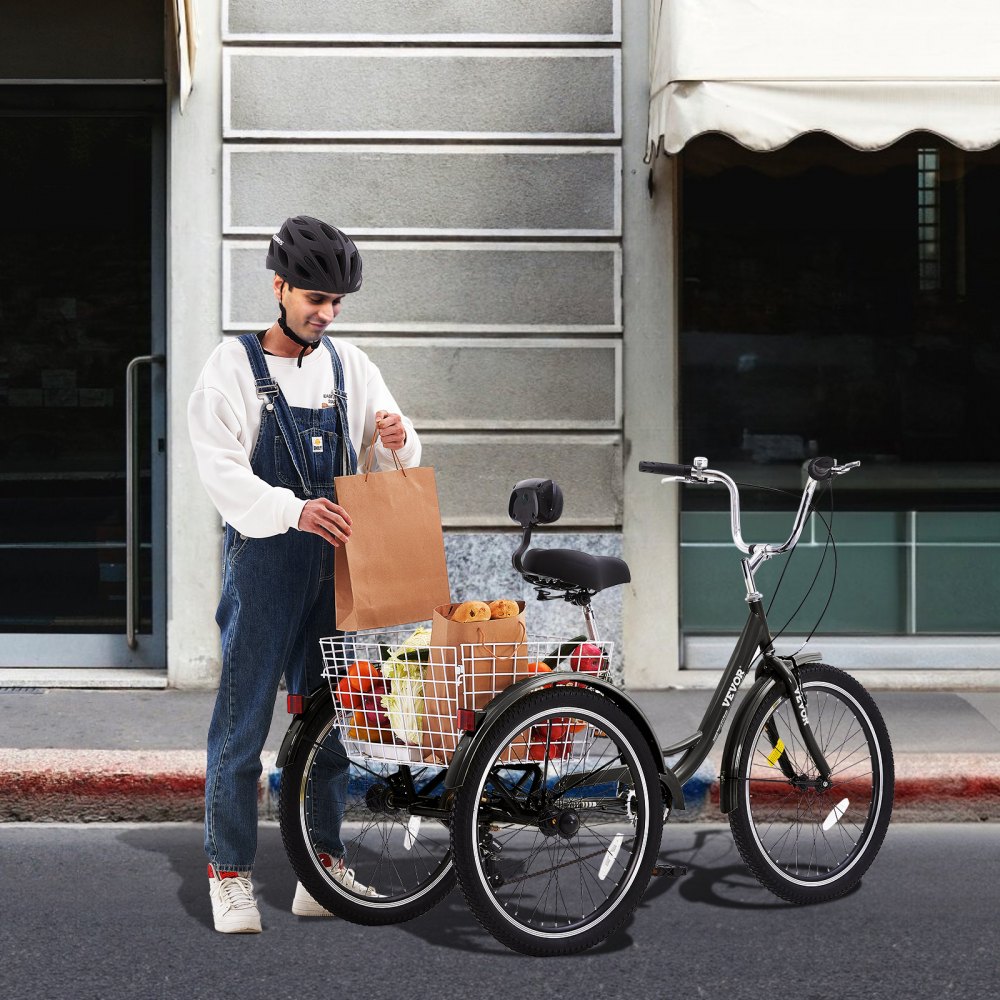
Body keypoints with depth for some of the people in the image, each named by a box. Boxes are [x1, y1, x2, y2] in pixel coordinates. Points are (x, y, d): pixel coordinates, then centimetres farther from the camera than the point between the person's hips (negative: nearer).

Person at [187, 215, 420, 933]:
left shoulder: (351, 365, 10)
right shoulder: (234, 366, -3)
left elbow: (398, 467, 12)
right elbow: (222, 470, -14)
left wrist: (398, 441, -13)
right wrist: (294, 509, -30)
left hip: (335, 562, 5)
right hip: (263, 559, -5)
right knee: (245, 718, -3)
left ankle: (323, 872, 17)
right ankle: (231, 875, 5)